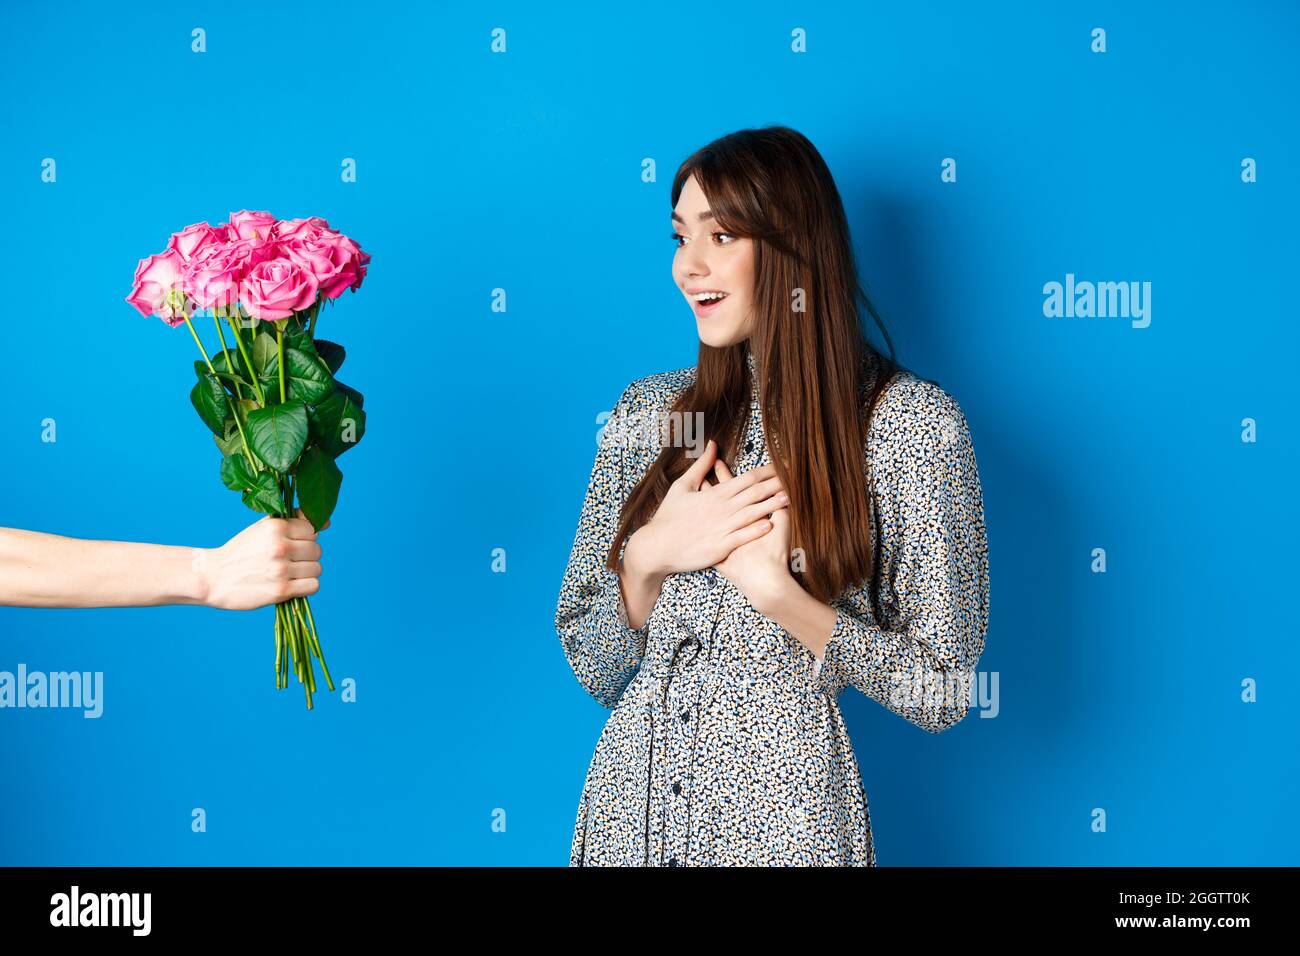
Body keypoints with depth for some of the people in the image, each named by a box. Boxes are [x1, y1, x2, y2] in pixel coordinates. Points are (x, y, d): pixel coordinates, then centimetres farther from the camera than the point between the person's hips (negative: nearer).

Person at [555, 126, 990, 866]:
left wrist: (776, 592, -19)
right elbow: (593, 667, 4)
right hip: (629, 804, 4)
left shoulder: (912, 421, -9)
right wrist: (649, 559, -14)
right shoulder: (650, 410, 1)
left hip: (781, 816, -3)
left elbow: (944, 691, -9)